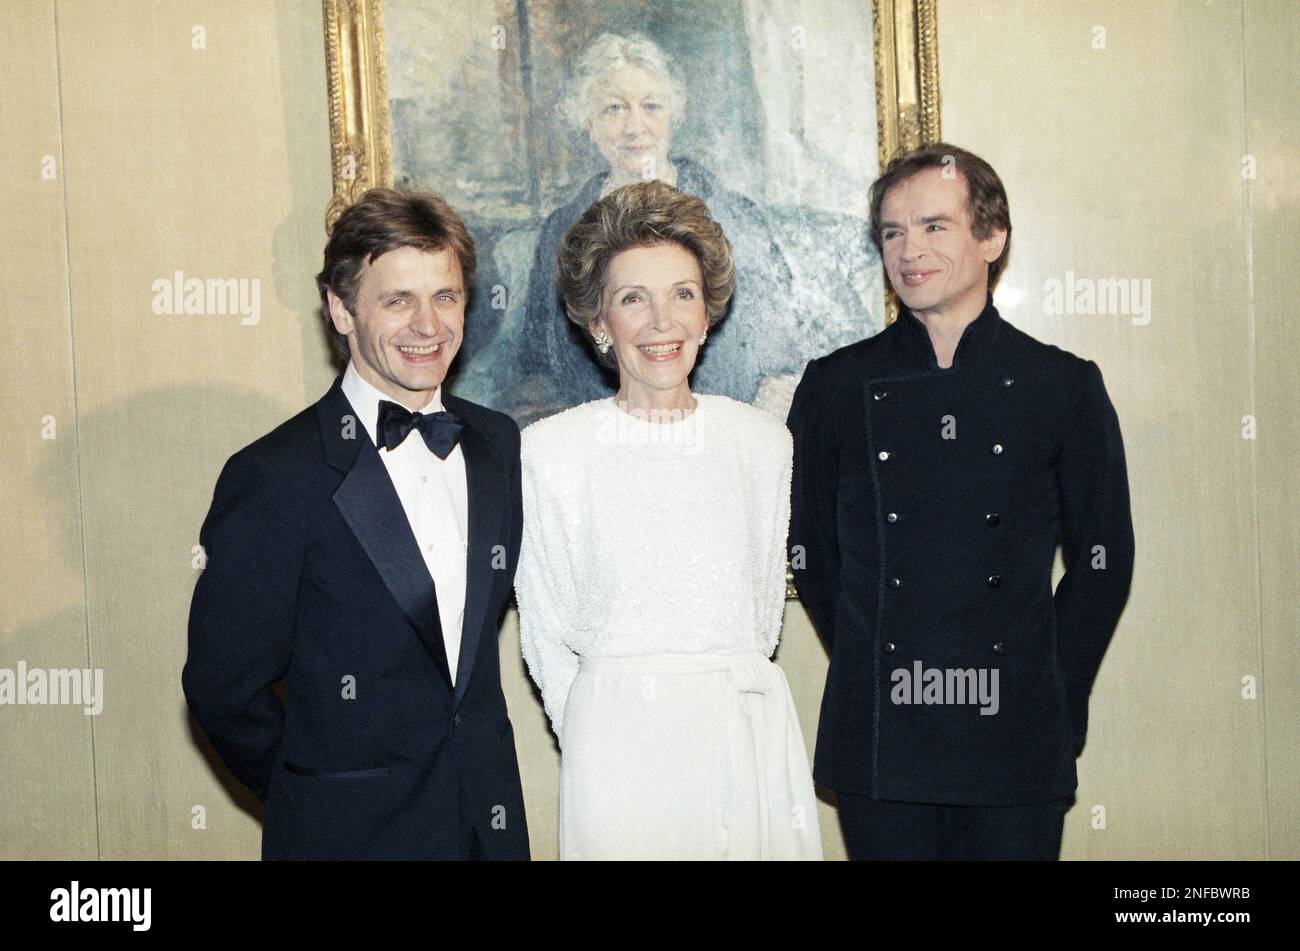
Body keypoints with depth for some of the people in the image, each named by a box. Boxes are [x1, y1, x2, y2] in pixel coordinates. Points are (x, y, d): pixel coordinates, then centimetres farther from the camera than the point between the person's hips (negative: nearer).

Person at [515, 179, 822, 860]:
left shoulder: (762, 441, 3)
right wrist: (598, 740, 4)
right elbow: (545, 637, 2)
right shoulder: (549, 450, -5)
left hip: (751, 739, 3)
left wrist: (725, 694, 12)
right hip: (619, 746, -2)